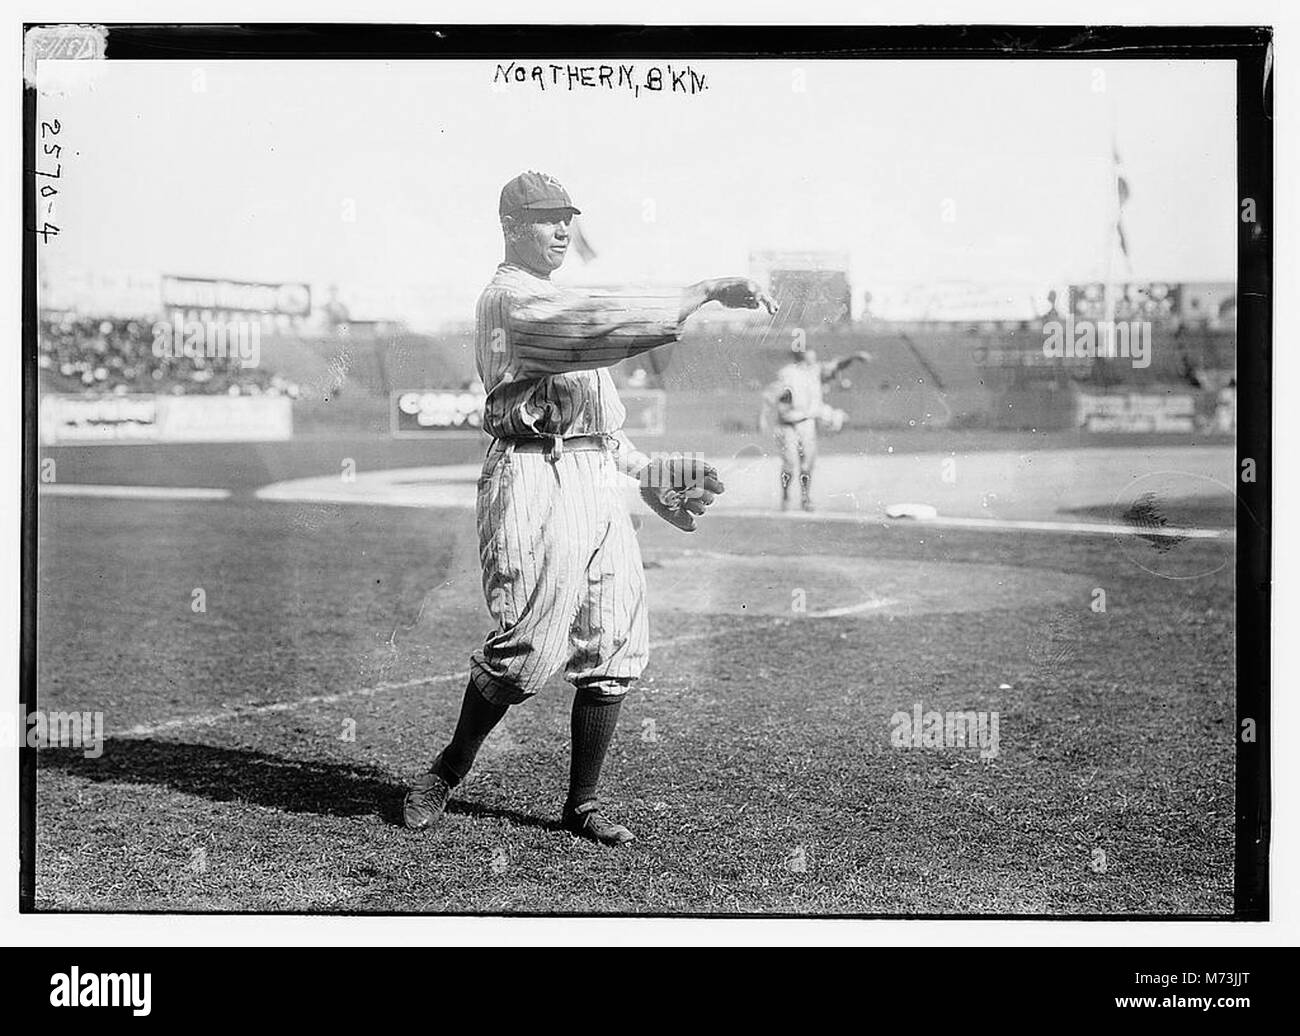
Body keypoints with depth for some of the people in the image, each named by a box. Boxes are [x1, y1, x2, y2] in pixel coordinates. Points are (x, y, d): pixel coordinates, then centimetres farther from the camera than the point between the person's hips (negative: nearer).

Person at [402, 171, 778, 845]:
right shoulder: (510, 298, -5)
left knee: (616, 649, 4)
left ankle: (582, 803, 12)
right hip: (536, 478, -9)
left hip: (599, 479, 9)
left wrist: (645, 473, 23)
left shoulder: (555, 300, 27)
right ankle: (448, 770, 11)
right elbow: (603, 322, -22)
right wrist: (703, 294, -25)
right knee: (528, 644, -11)